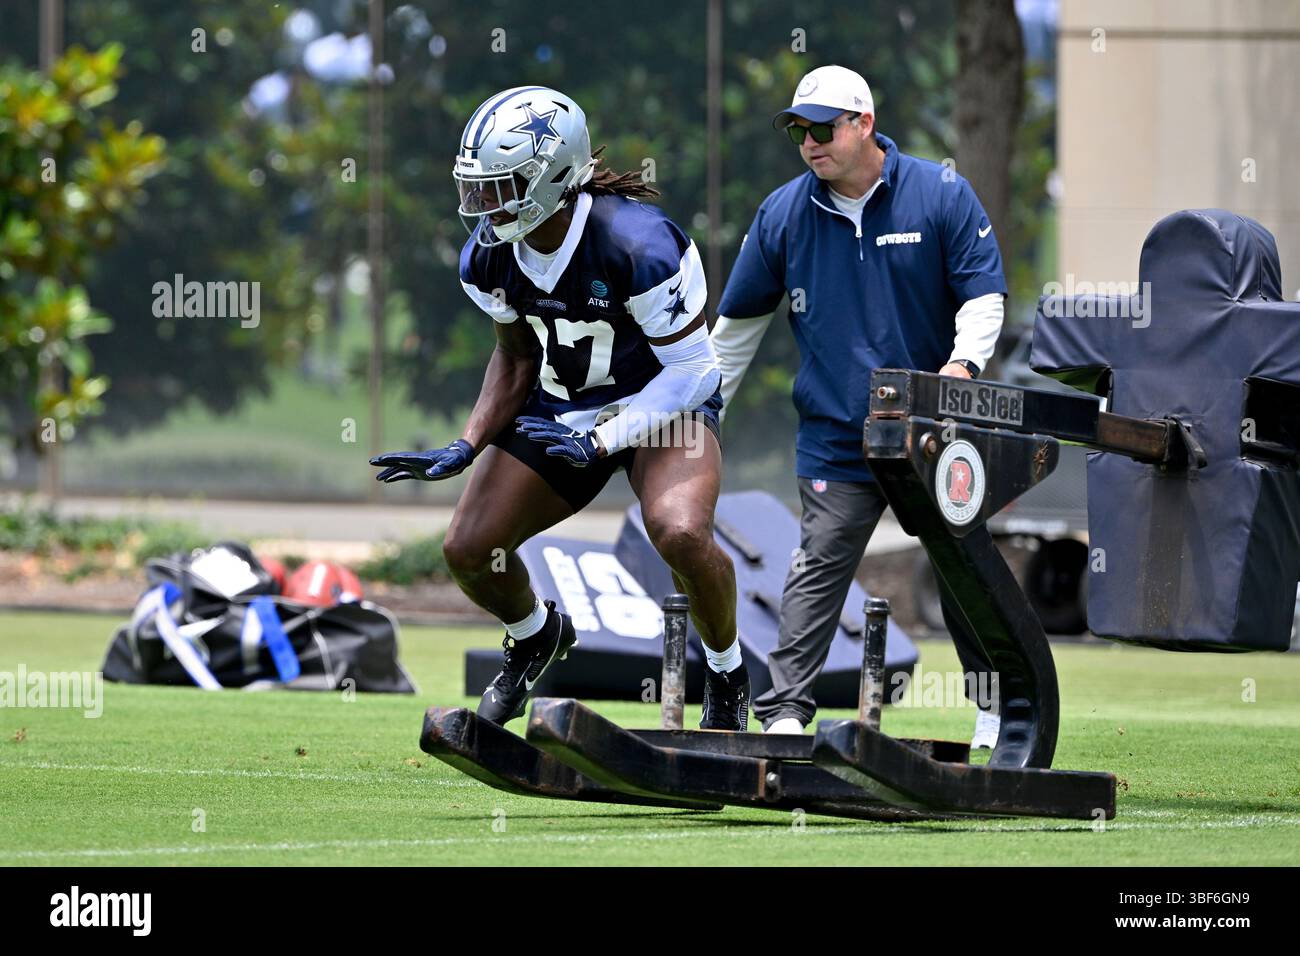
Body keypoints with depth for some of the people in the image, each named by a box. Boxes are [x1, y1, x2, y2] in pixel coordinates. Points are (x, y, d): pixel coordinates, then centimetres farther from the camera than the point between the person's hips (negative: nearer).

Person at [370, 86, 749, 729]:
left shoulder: (638, 244, -31)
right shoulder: (490, 254, -12)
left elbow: (689, 370, -22)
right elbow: (515, 356, 5)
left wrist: (600, 439, -29)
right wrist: (465, 448, -8)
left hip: (663, 402, -6)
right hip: (560, 406, 6)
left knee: (680, 533, -33)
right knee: (468, 551, -4)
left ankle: (726, 675, -3)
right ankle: (535, 636, 32)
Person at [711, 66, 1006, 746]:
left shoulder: (940, 194, -5)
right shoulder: (784, 213, 1)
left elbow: (984, 291, -3)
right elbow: (739, 321, 12)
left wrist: (964, 361, -22)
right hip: (837, 434, 0)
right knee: (819, 569, -9)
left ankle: (997, 704, 20)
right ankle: (785, 713, -12)